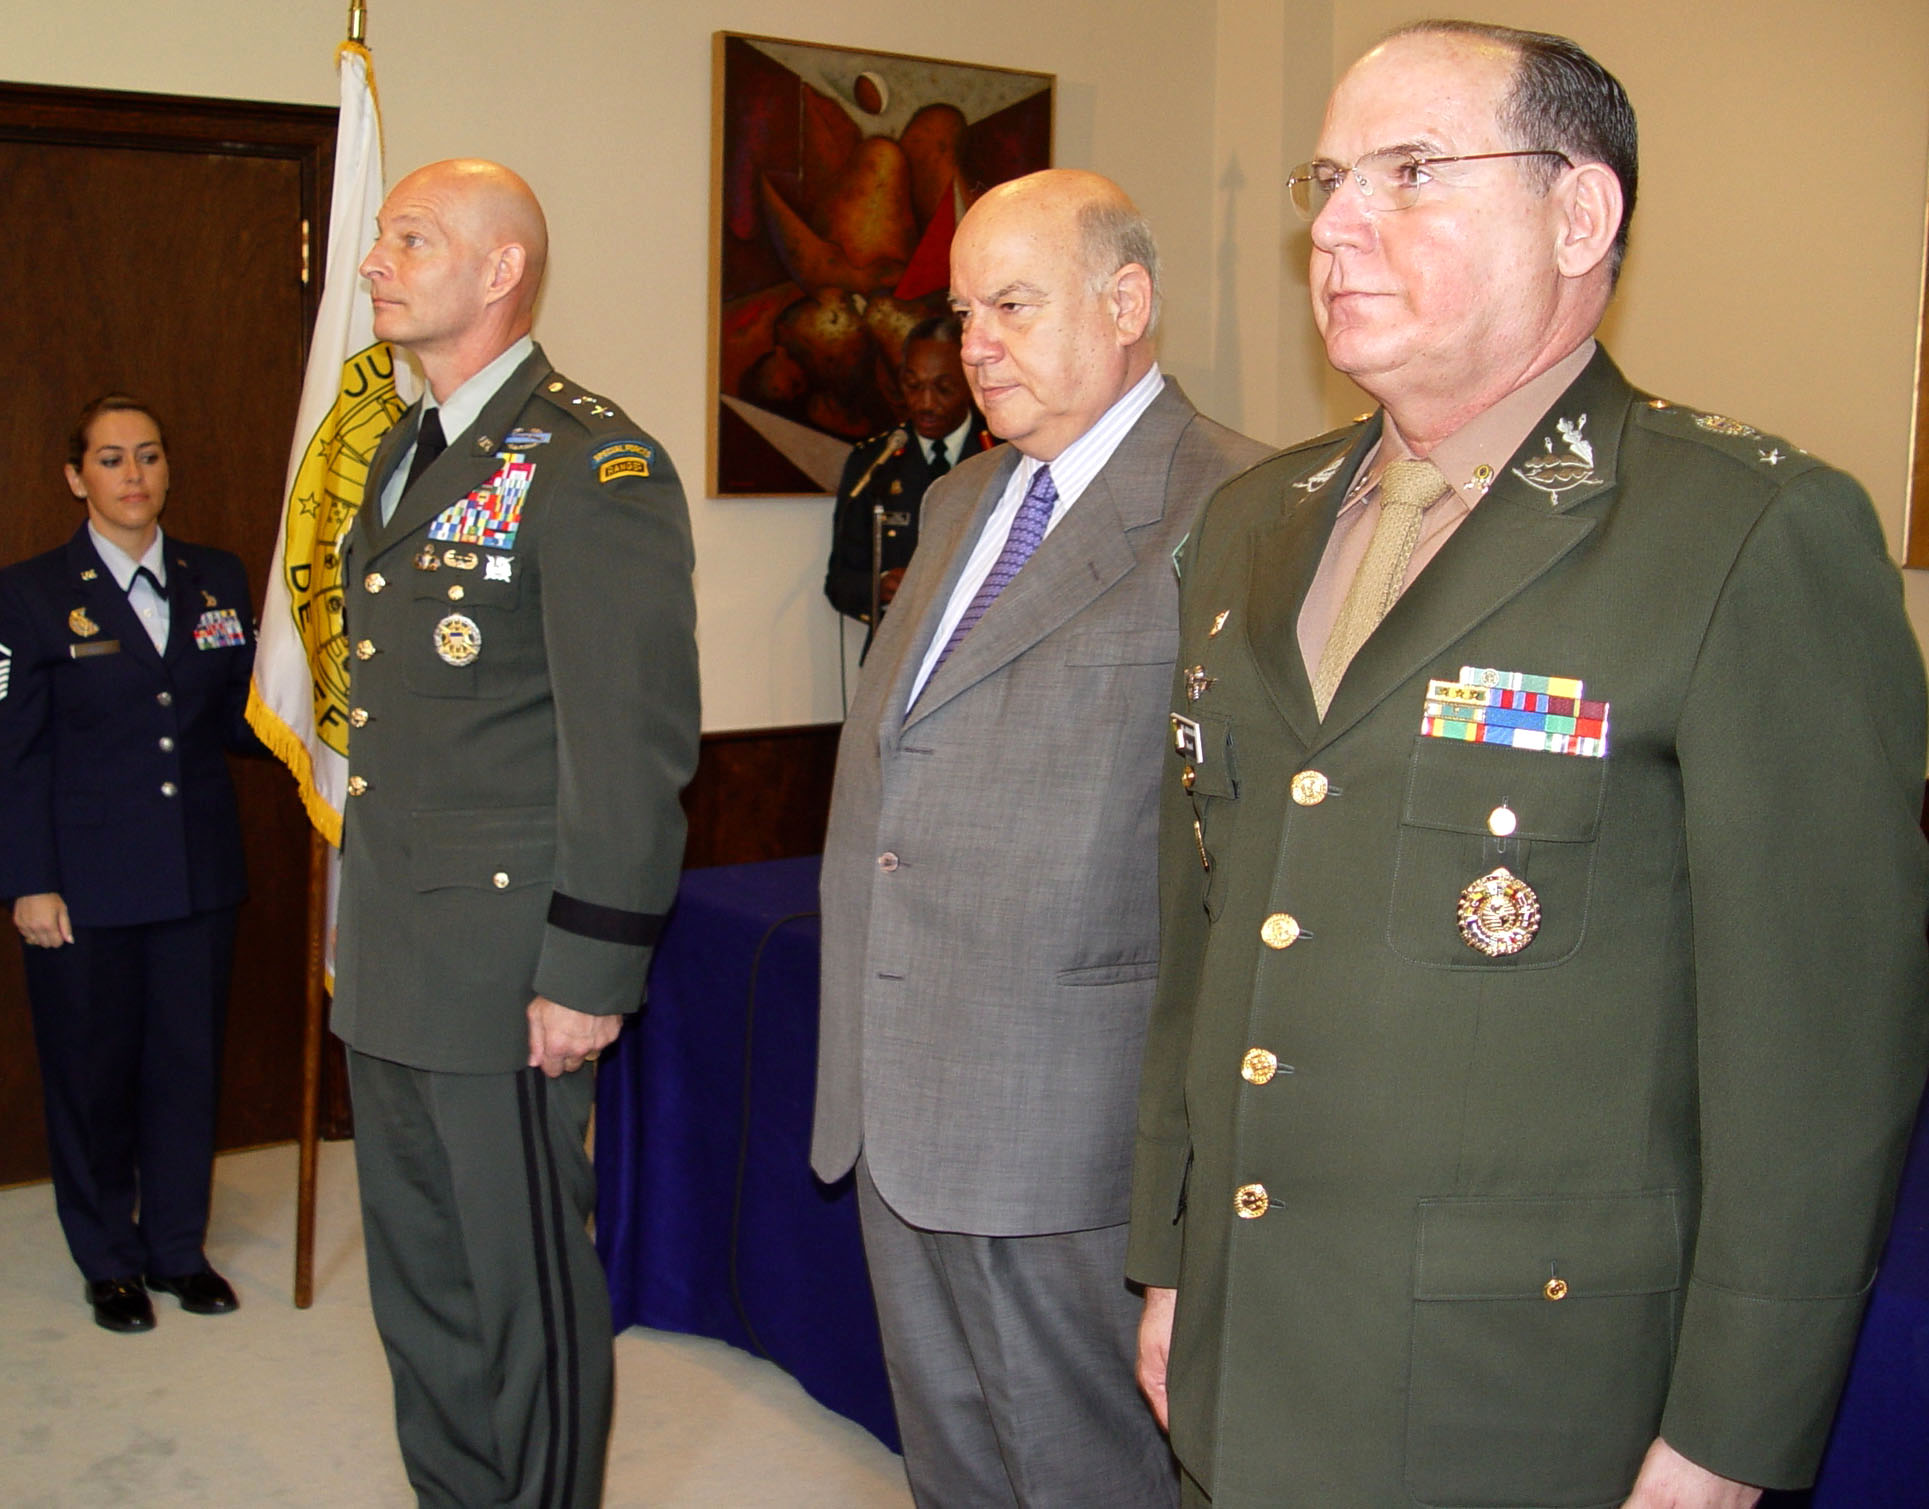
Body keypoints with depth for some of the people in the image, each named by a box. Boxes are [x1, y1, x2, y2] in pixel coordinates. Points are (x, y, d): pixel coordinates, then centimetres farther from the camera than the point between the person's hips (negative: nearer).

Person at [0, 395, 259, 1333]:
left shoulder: (218, 580, 7)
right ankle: (109, 1261, 26)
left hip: (200, 875, 3)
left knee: (189, 1063, 11)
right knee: (92, 1072, 8)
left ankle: (179, 1247, 28)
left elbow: (239, 720, 9)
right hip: (87, 883, -3)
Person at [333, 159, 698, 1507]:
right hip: (388, 965, 9)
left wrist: (588, 971, -19)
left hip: (503, 966, -9)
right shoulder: (406, 452, 15)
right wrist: (365, 917, 17)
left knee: (526, 1288, 6)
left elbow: (636, 740, -18)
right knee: (418, 1283, 19)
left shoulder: (593, 463, -14)